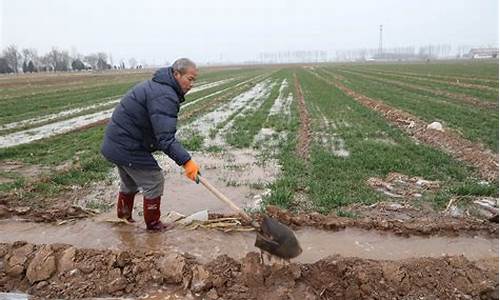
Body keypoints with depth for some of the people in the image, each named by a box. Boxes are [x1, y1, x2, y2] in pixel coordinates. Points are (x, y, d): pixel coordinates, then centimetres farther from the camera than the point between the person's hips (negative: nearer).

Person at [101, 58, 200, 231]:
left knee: (130, 182, 28)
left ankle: (123, 215, 48)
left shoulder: (157, 86, 10)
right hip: (128, 148, -11)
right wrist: (186, 161, -39)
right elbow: (165, 138, -34)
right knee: (154, 182, 3)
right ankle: (153, 224, 19)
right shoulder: (164, 96, -25)